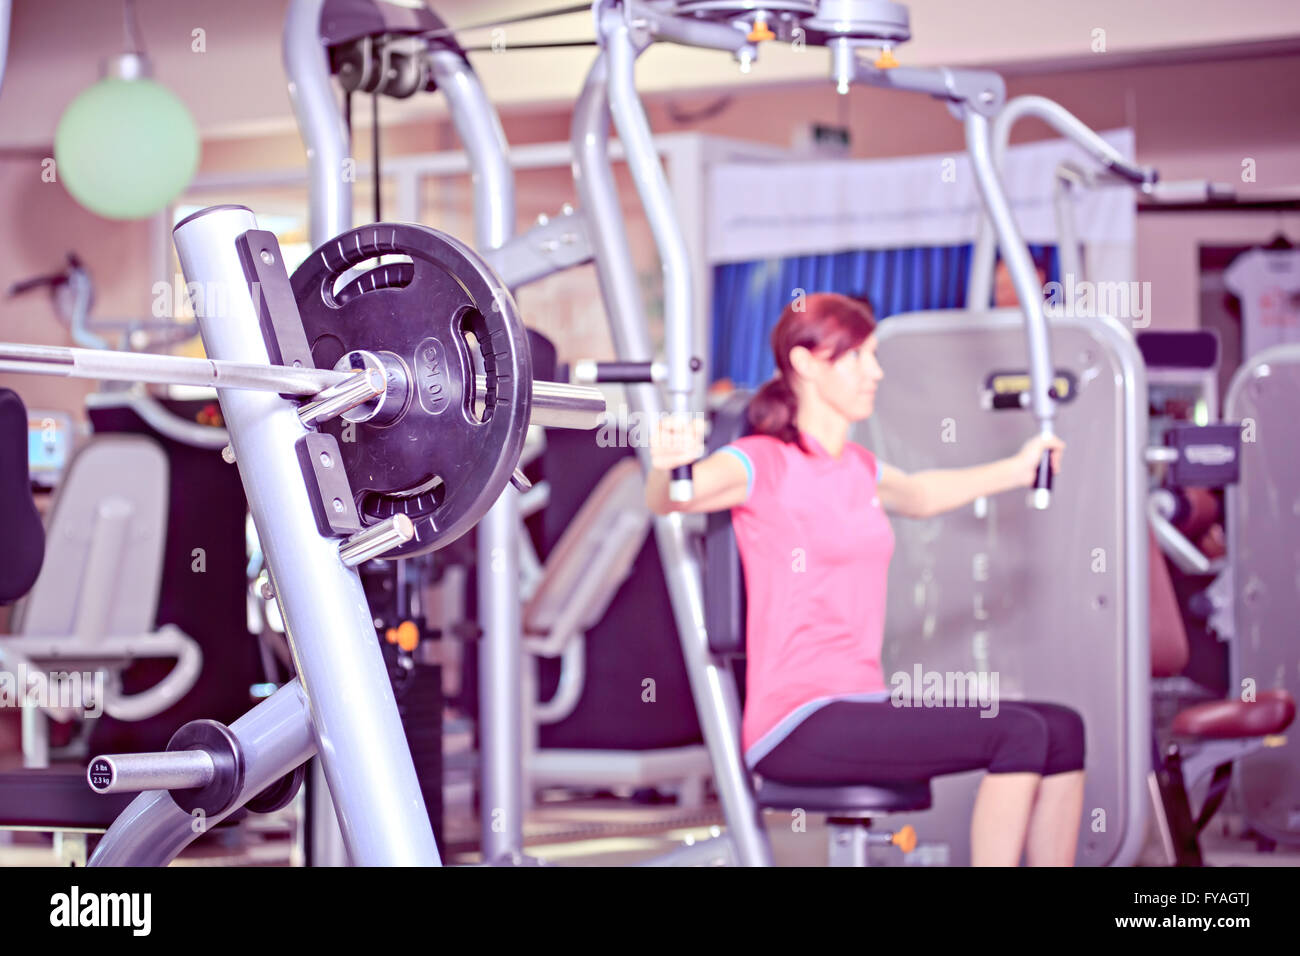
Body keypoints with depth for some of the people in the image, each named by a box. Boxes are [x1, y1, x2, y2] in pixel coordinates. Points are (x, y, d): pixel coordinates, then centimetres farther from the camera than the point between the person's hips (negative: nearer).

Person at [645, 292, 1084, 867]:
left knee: (1062, 731, -1)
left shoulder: (858, 469, 16)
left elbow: (917, 497, 38)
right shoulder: (765, 463, -7)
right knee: (1019, 734, -21)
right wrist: (669, 466, -47)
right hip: (797, 726, -8)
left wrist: (1018, 469, 45)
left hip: (862, 706, 8)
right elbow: (665, 500, -24)